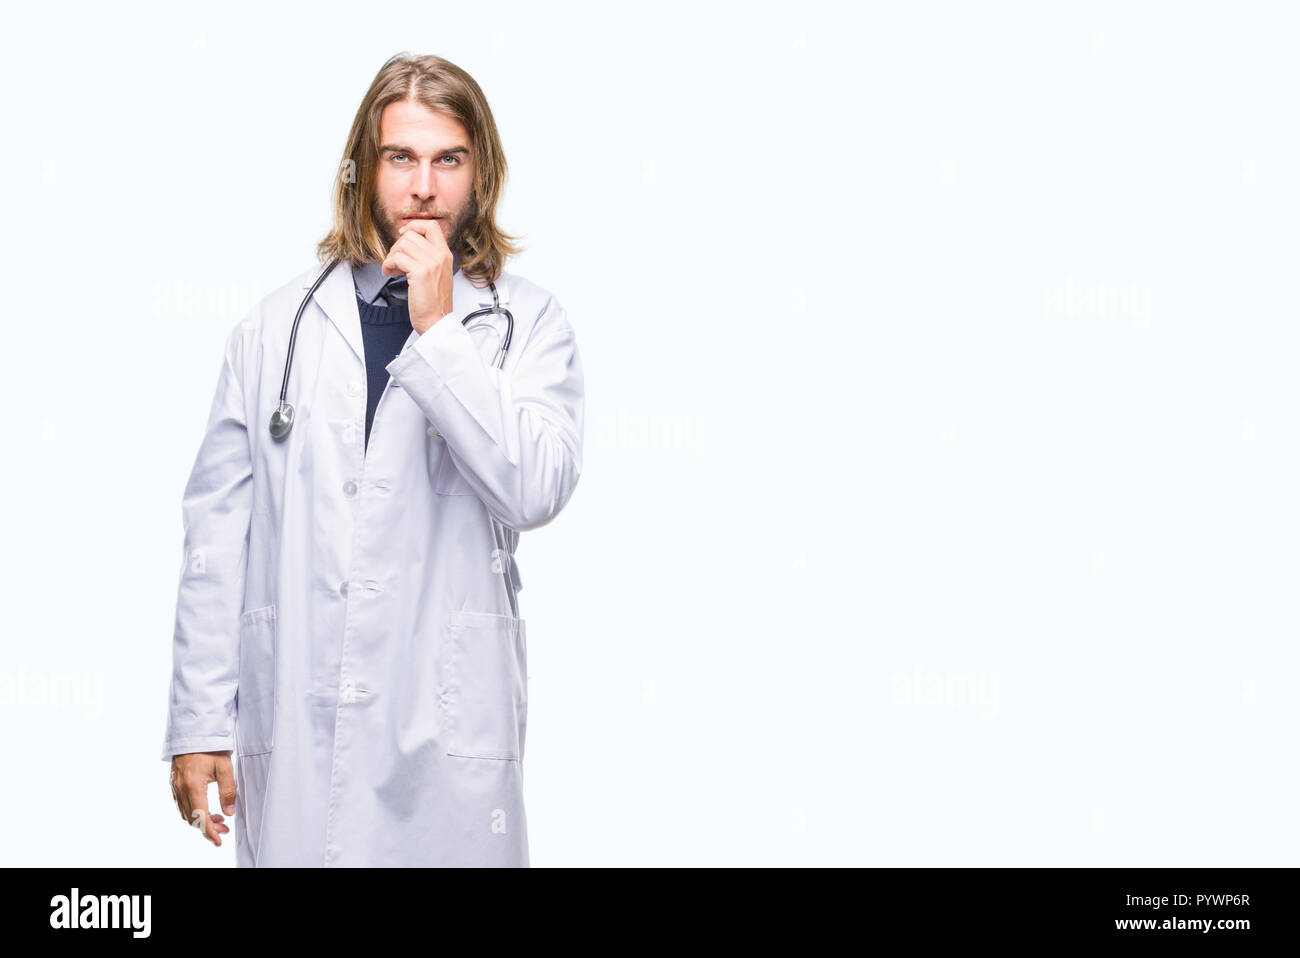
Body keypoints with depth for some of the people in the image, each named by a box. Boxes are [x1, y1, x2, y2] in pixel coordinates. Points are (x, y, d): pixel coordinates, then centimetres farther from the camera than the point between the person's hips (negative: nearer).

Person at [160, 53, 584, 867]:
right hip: (293, 726, 1)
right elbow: (218, 525, 5)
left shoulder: (528, 321, 2)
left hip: (451, 732, -1)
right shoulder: (279, 325, 6)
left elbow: (536, 492, -13)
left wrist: (439, 331, -13)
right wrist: (199, 721, 2)